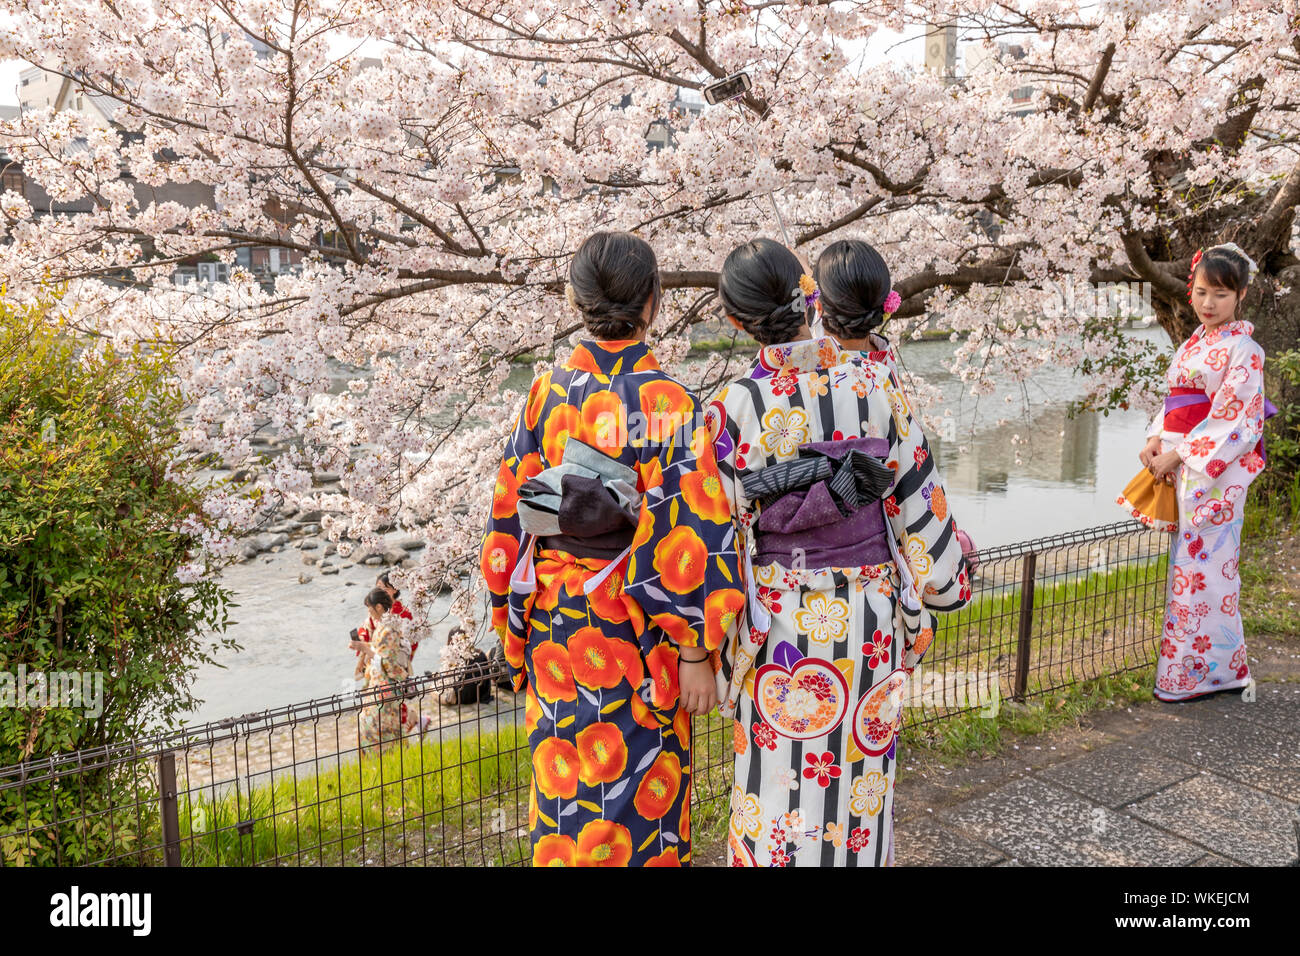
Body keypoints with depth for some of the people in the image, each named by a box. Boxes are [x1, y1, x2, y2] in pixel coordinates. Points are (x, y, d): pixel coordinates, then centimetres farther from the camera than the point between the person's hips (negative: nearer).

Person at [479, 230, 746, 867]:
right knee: (639, 796, 13)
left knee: (564, 789, 19)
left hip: (555, 623, 4)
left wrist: (515, 632, 11)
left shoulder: (545, 393, -4)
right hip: (637, 630, -4)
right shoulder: (667, 402, -16)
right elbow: (683, 537, -19)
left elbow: (508, 519, 1)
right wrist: (695, 653, -10)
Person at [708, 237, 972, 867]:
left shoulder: (734, 408, -15)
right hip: (869, 615, 3)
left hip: (780, 622, -2)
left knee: (780, 784, 12)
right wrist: (944, 579, 15)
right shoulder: (874, 380, -8)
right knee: (858, 780, 19)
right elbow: (916, 490, 0)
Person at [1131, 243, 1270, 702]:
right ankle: (1185, 662, 21)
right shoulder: (1192, 344, 15)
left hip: (1217, 471, -8)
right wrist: (1156, 438, 0)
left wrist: (1180, 455, -15)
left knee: (1203, 565, -5)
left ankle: (1207, 670, 6)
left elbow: (1237, 422, -15)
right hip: (1181, 467, 8)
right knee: (1188, 562, 12)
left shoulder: (1242, 350, -10)